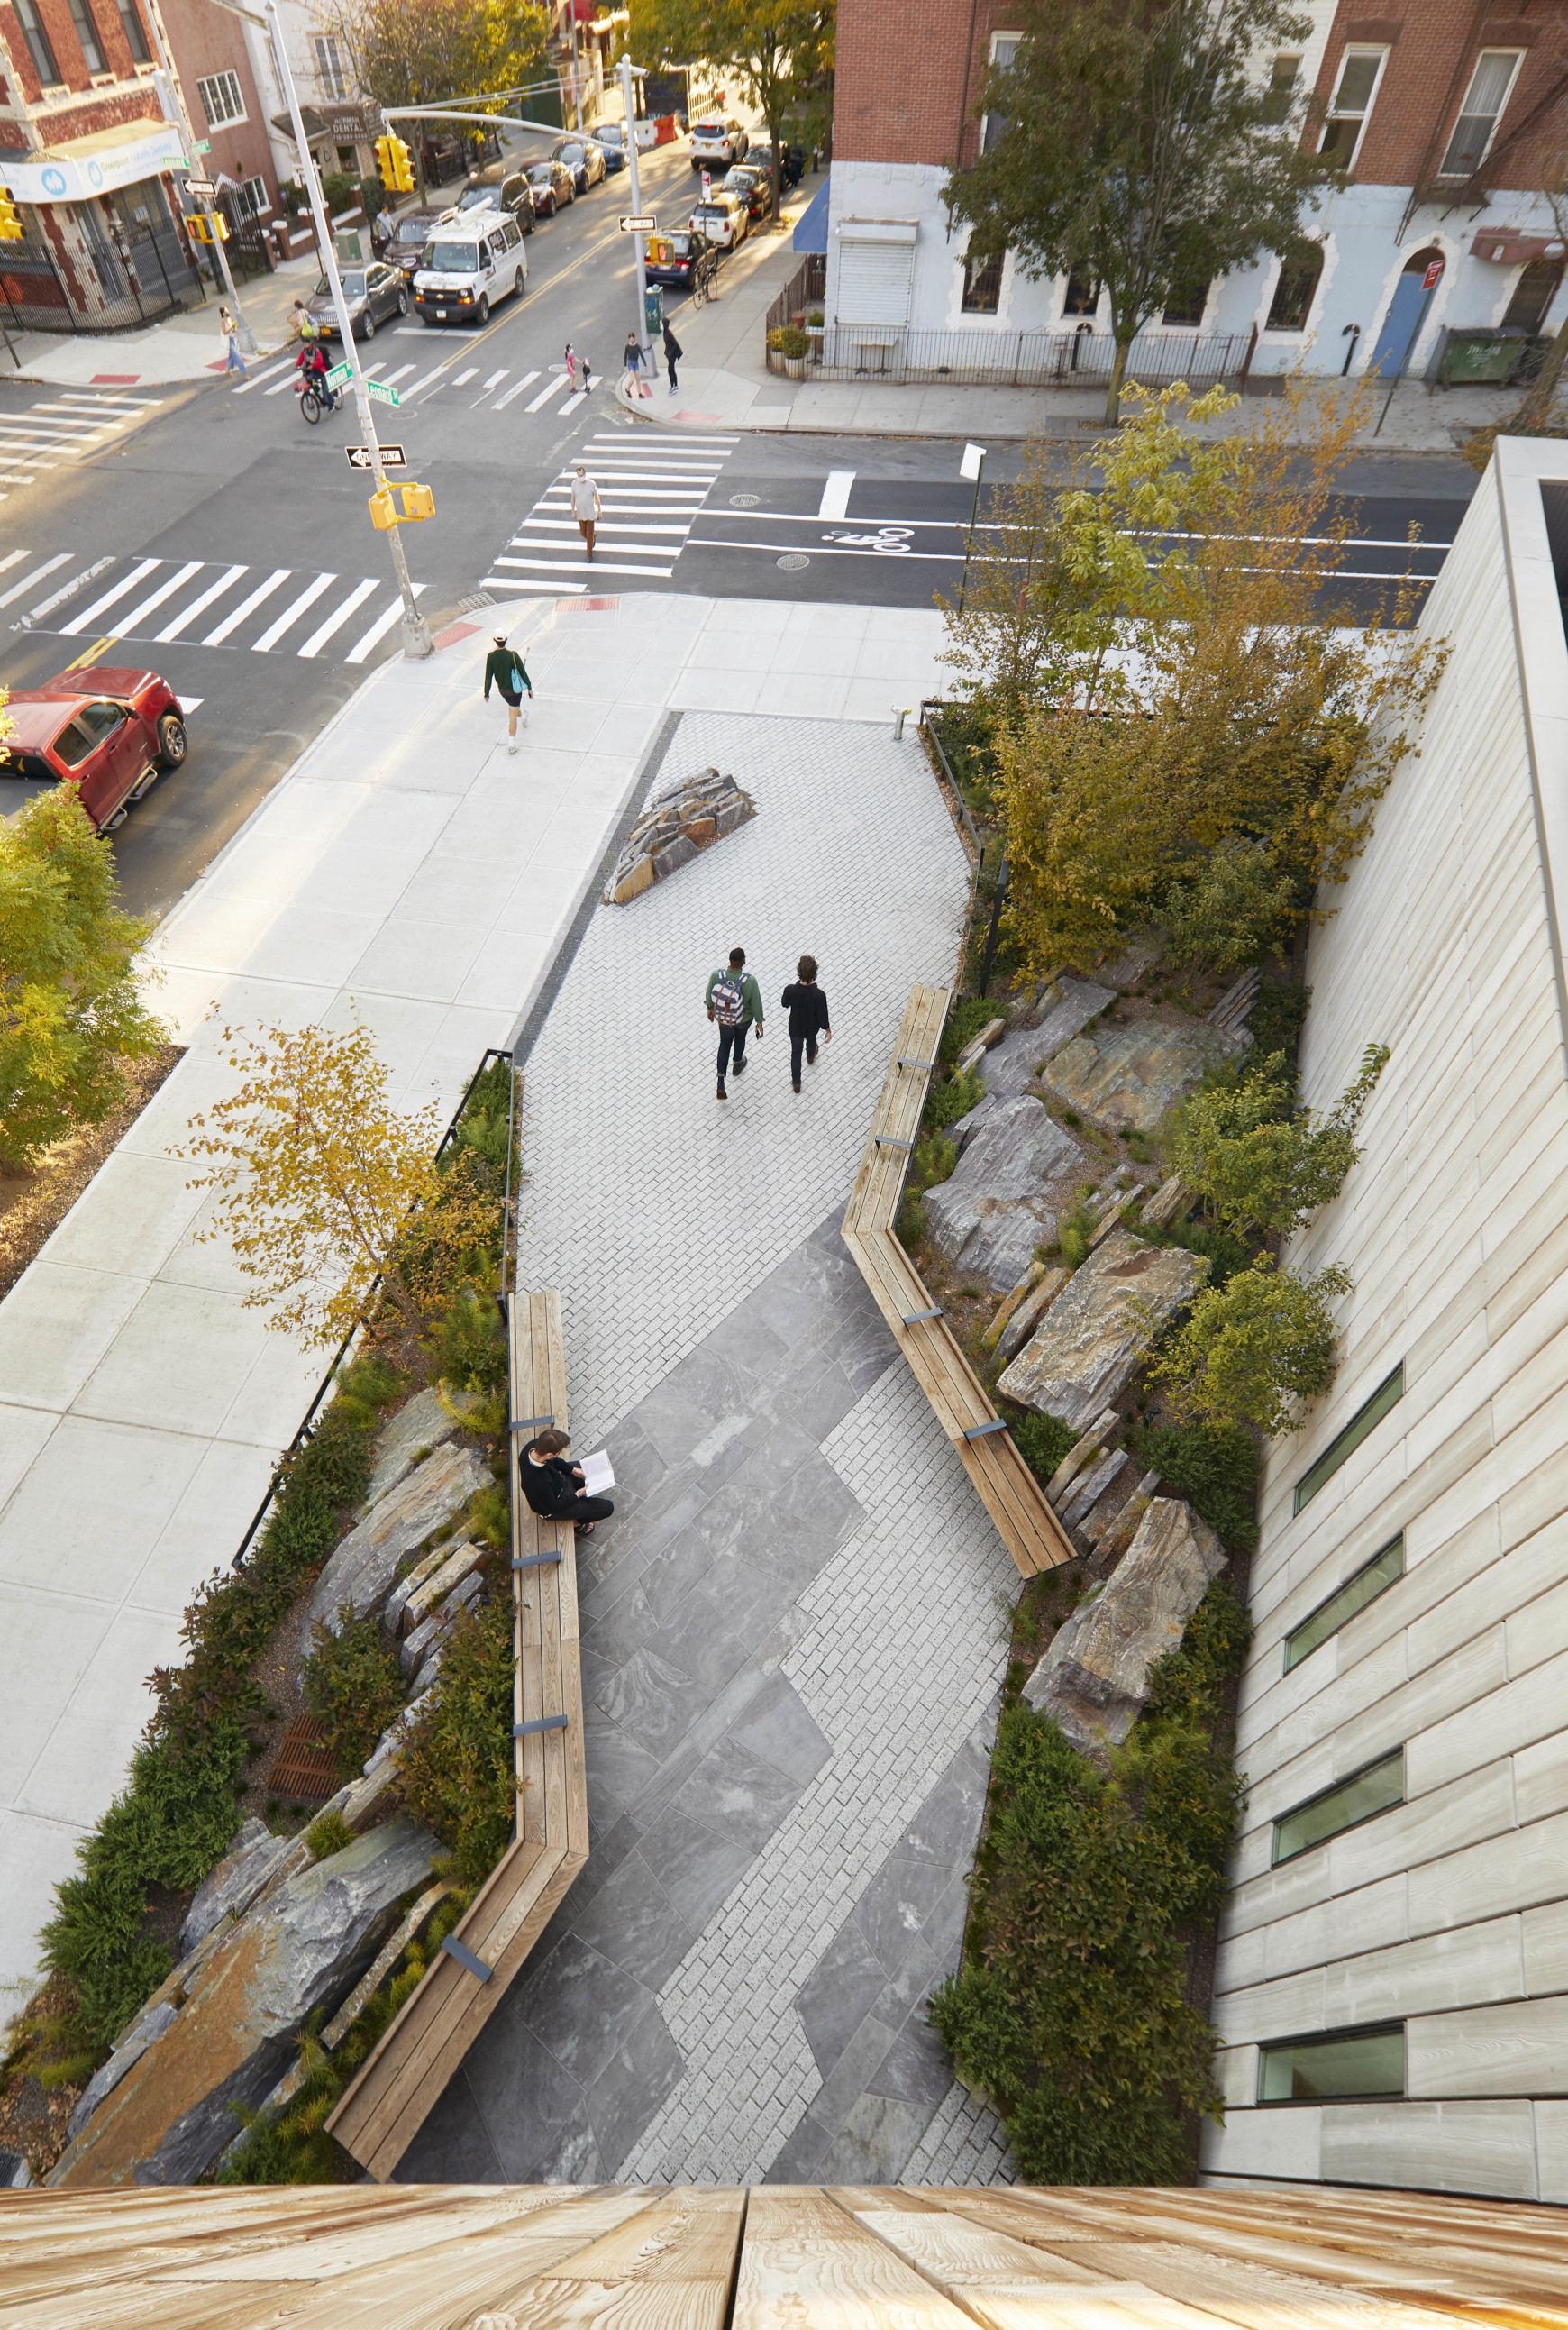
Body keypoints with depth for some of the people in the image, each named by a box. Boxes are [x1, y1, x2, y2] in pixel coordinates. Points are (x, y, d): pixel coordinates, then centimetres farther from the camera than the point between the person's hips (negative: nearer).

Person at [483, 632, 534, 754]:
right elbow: (522, 672, -12)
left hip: (502, 689, 3)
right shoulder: (513, 655, -21)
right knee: (512, 716, 2)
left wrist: (486, 694, 1)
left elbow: (488, 677, -8)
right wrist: (530, 688, 0)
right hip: (515, 689, -3)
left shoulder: (490, 656, -12)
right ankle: (511, 744, 3)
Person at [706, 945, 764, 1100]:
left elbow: (709, 994, -9)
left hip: (723, 1018, 1)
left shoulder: (716, 975, -27)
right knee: (740, 1038, 31)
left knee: (724, 1045, 22)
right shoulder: (750, 981, -32)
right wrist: (759, 1022, -2)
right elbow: (756, 1004, -19)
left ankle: (721, 1084, 17)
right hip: (744, 1018, -1)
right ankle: (738, 1064, 60)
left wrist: (710, 1008, 12)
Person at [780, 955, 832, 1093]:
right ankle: (810, 1057, 69)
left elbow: (785, 1004, -8)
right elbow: (822, 1015, -21)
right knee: (811, 1041, 36)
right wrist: (827, 1029, -2)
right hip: (812, 1027, 0)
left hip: (795, 1027, 0)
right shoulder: (819, 995, -35)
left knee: (796, 1052, 23)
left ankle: (796, 1083, 37)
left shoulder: (790, 989, -31)